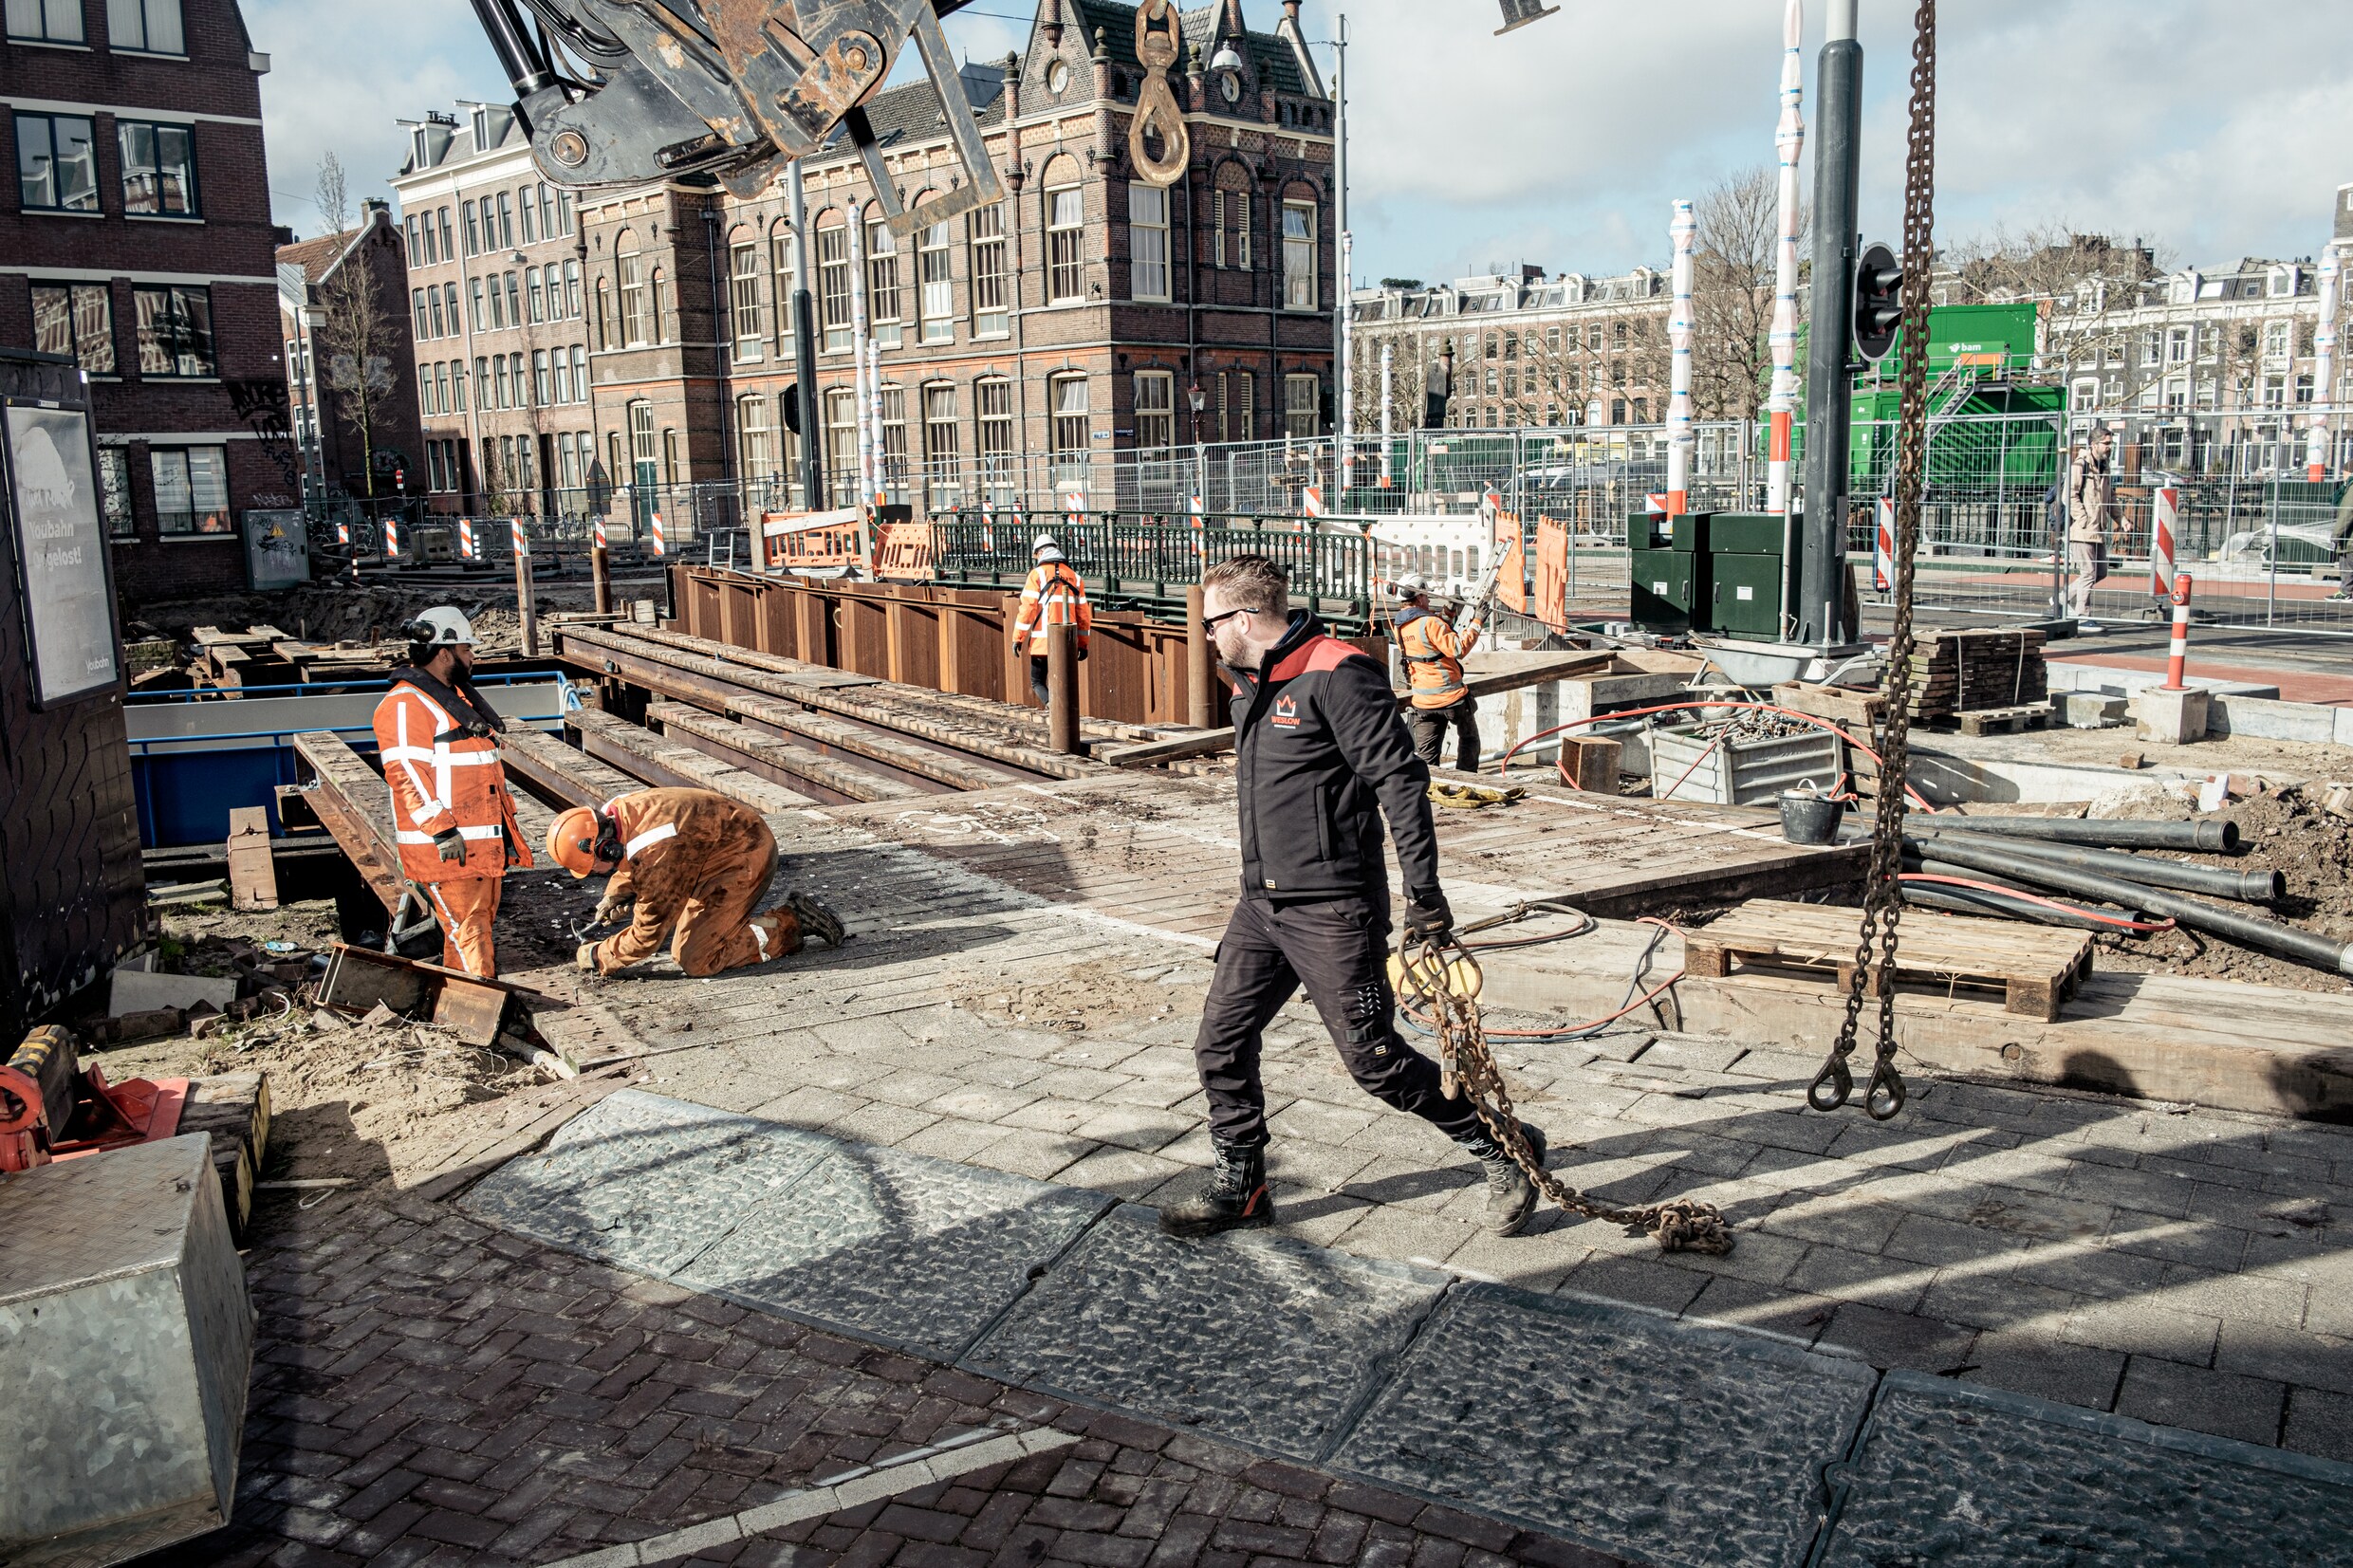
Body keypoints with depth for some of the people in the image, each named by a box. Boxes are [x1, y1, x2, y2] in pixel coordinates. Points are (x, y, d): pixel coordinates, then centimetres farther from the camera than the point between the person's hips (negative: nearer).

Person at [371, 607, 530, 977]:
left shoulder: (459, 696, 20)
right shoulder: (405, 704, -12)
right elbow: (404, 773, -20)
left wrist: (507, 819, 25)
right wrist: (442, 831, -24)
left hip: (483, 843, 10)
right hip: (447, 847, -10)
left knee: (481, 923, 14)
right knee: (465, 927, -8)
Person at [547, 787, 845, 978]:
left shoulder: (654, 856, -33)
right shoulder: (615, 812, -6)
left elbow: (646, 937, -21)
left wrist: (596, 957, -8)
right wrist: (616, 894, 1)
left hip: (746, 858, -10)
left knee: (695, 960, -13)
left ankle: (792, 923, -7)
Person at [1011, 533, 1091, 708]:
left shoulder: (1037, 574, -3)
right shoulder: (1074, 577, 12)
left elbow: (1028, 607, -10)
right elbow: (1083, 613, 12)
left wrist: (1017, 637, -5)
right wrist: (1083, 644, 19)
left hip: (1042, 642, -4)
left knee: (1037, 681, 7)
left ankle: (1051, 704, -19)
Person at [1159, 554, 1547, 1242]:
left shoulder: (1337, 675, -16)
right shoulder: (1251, 684, 13)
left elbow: (1401, 781, -19)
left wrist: (1424, 894, -20)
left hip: (1333, 910, -8)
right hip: (1261, 903, 9)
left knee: (1374, 1059, -2)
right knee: (1221, 1042, 7)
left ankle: (1502, 1148, 17)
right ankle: (1238, 1187, 23)